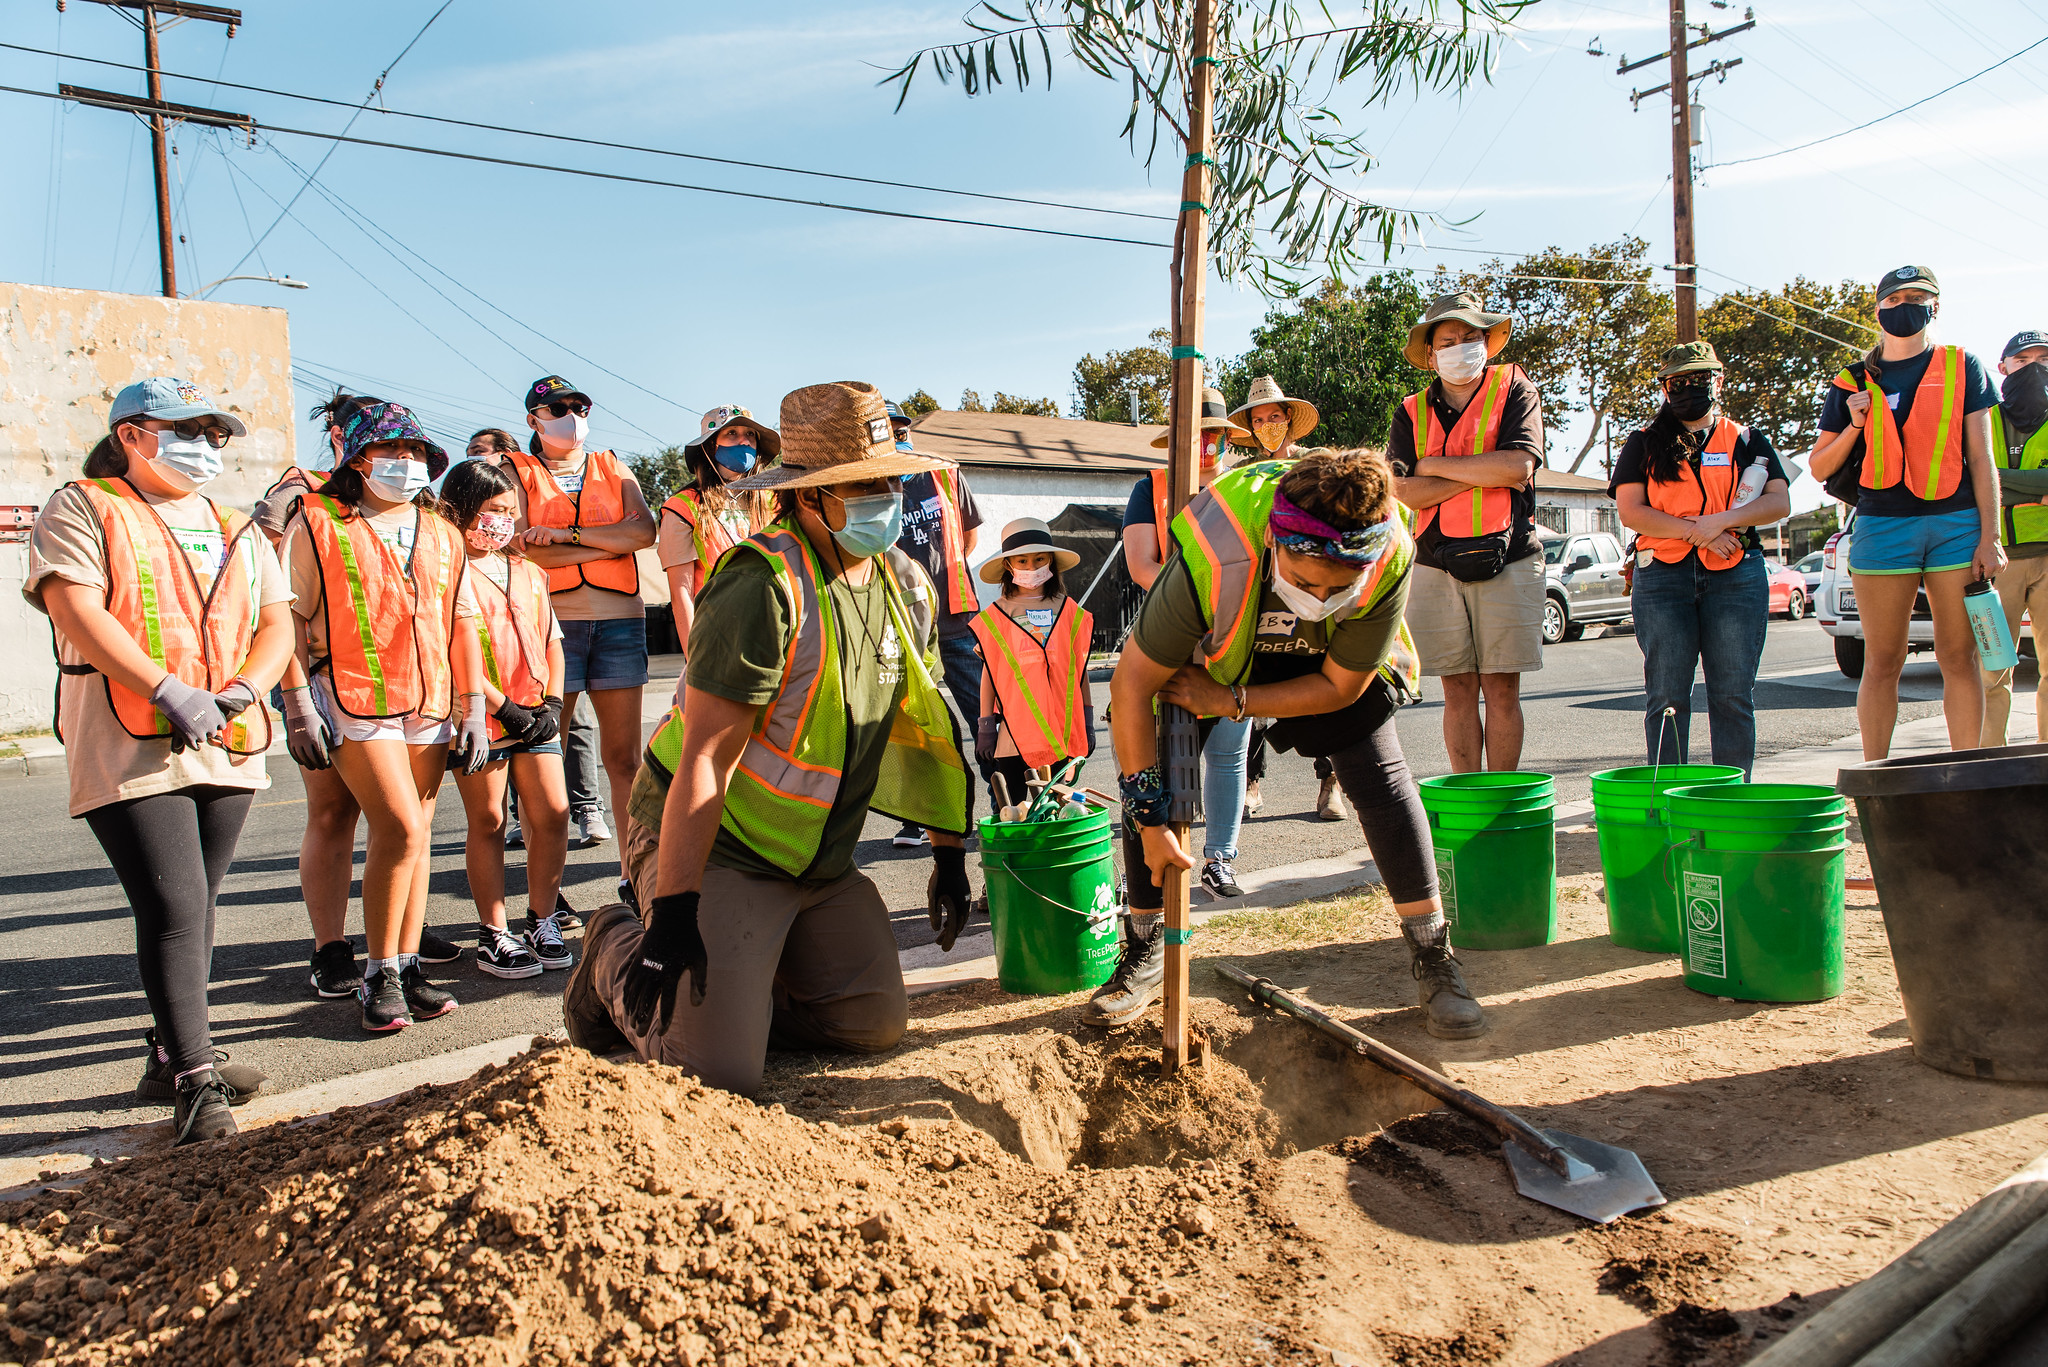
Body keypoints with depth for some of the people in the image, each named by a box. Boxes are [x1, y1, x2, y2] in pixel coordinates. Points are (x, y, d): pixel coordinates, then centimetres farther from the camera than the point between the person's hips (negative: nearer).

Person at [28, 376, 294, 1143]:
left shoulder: (235, 530, 19)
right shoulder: (80, 511, 2)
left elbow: (277, 623, 12)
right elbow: (78, 613, -11)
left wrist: (242, 691, -8)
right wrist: (169, 691, -21)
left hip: (228, 748, 6)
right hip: (129, 748, -6)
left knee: (192, 908, 12)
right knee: (173, 909, -12)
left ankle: (171, 1058, 24)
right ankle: (195, 1082, -8)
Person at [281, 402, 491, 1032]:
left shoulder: (440, 532, 15)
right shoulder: (317, 522, 1)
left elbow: (463, 622, 15)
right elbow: (288, 616, -1)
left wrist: (474, 707, 10)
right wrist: (299, 702, -8)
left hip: (430, 703, 5)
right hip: (354, 697, -5)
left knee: (415, 835, 7)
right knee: (401, 829, -14)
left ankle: (407, 964, 17)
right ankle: (378, 975, 1)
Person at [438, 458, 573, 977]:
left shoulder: (526, 571, 17)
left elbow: (551, 639, 16)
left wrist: (551, 702, 3)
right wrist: (502, 706, -15)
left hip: (534, 716, 6)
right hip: (479, 717, -5)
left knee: (553, 814, 2)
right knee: (488, 822, 2)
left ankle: (541, 921, 17)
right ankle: (493, 934, 13)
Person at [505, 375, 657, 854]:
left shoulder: (611, 467, 17)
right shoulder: (516, 471, 9)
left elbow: (645, 529, 0)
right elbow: (522, 550, -7)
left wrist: (567, 533, -8)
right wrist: (610, 545, -4)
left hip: (619, 617, 2)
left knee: (624, 756, 1)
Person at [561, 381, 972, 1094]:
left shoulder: (901, 589, 3)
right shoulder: (764, 585, -23)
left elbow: (924, 727, 13)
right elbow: (706, 754, -27)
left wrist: (949, 854, 11)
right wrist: (673, 910, -30)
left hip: (818, 863, 8)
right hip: (714, 848, -7)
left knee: (876, 1023, 1)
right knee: (721, 1071, -13)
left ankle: (735, 987, 24)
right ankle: (616, 954, 16)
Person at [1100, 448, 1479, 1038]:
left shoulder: (1391, 560, -37)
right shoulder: (1212, 563, -43)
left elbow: (1339, 686, -20)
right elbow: (1131, 683, -32)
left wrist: (1228, 700, -25)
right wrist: (1150, 820, -29)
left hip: (1327, 662, 1)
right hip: (1212, 647, 0)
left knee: (1381, 777, -14)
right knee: (1149, 774, -12)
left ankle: (1434, 960, 0)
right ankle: (1146, 955, 6)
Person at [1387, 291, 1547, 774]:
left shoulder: (1514, 390, 6)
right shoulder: (1412, 412, 12)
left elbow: (1518, 465, -11)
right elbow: (1405, 490, -3)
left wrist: (1434, 465, -4)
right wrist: (1484, 474, -8)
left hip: (1506, 559, -2)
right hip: (1437, 565, 2)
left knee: (1501, 688, -1)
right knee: (1458, 689, 3)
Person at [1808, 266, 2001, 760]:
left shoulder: (1963, 368, 9)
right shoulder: (1853, 384, 11)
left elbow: (1981, 459, 5)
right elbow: (1819, 468, 12)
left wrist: (1989, 536, -2)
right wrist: (1854, 426, -5)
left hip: (1955, 523, 0)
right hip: (1883, 527, 0)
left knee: (1959, 658, 0)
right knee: (1883, 662, 1)